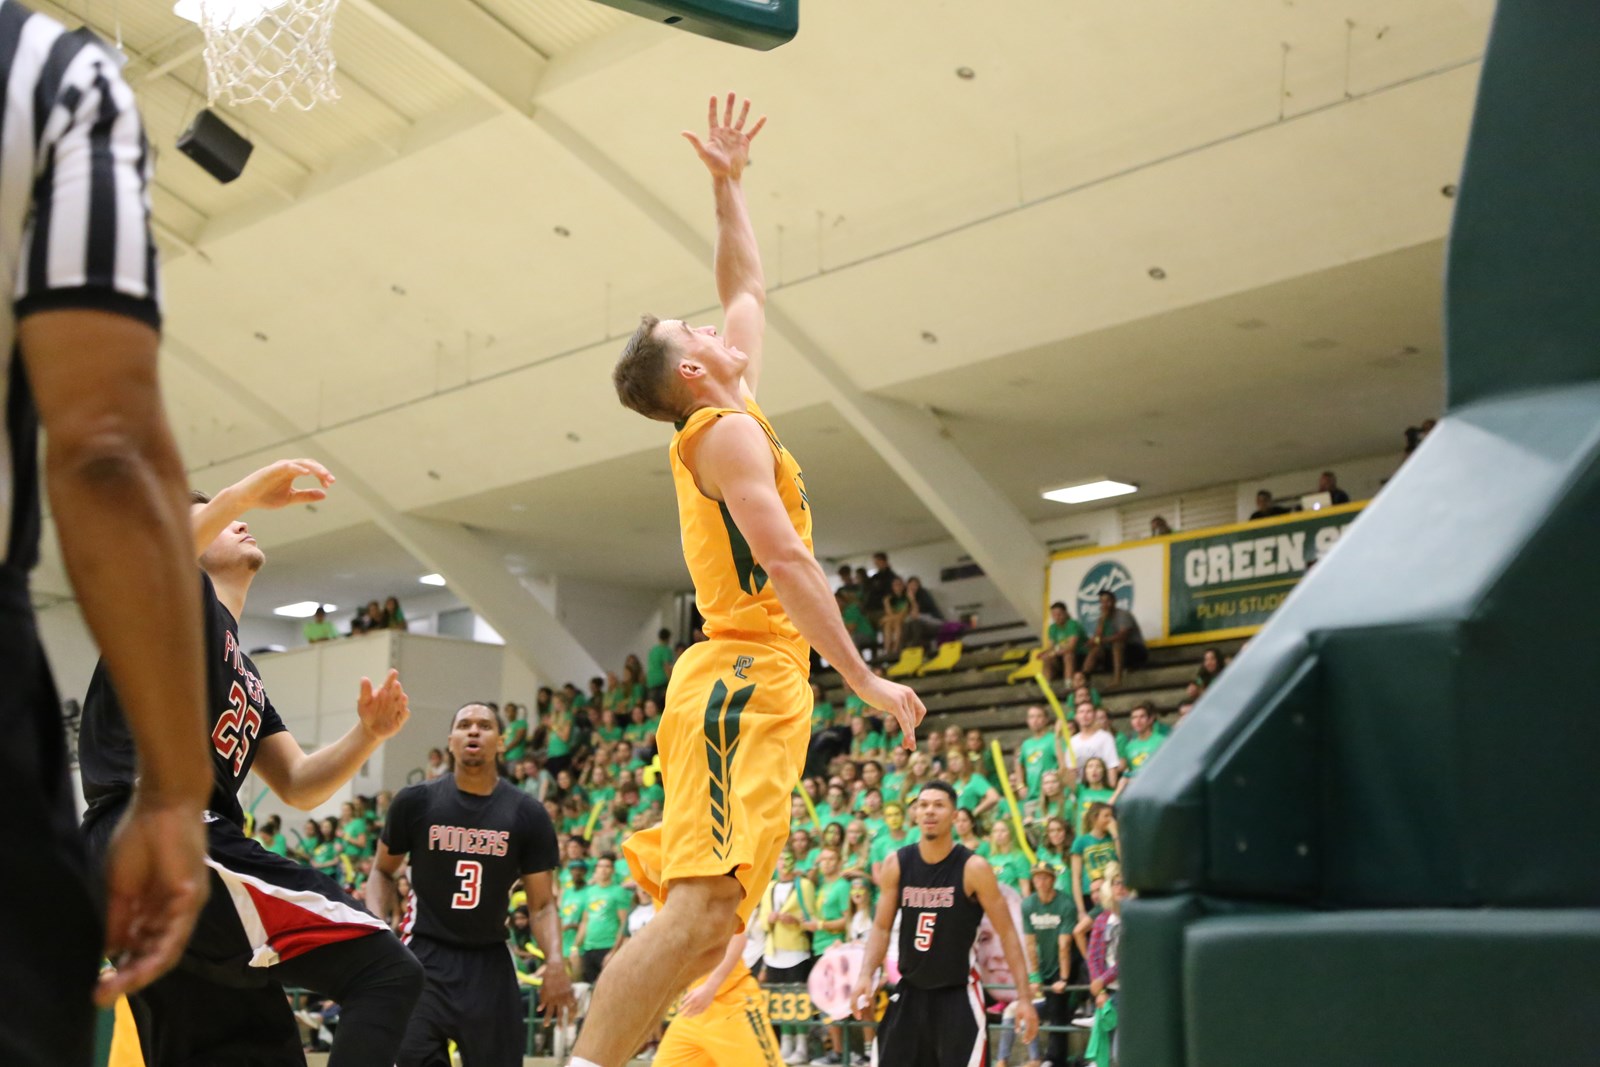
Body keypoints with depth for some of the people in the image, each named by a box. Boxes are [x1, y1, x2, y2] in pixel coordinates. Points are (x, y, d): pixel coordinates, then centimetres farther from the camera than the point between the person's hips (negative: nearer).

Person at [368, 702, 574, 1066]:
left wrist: (555, 960, -16)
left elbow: (542, 904, 1)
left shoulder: (527, 814, -2)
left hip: (488, 962, 2)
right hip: (425, 954, -1)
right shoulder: (416, 801, -3)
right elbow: (383, 872, 12)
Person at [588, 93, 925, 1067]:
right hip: (744, 684, -10)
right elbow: (785, 561, -17)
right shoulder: (730, 432, -6)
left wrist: (728, 183, 36)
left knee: (707, 925, 5)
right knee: (699, 910, -20)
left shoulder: (727, 424, 21)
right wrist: (865, 677, -18)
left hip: (751, 689, 10)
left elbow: (749, 289, 34)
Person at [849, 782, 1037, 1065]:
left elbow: (1007, 933, -8)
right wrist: (866, 975, -10)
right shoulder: (897, 864, -1)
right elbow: (881, 928, 6)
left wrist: (1024, 997, -13)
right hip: (910, 990, 4)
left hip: (958, 994, -4)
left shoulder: (973, 869, -12)